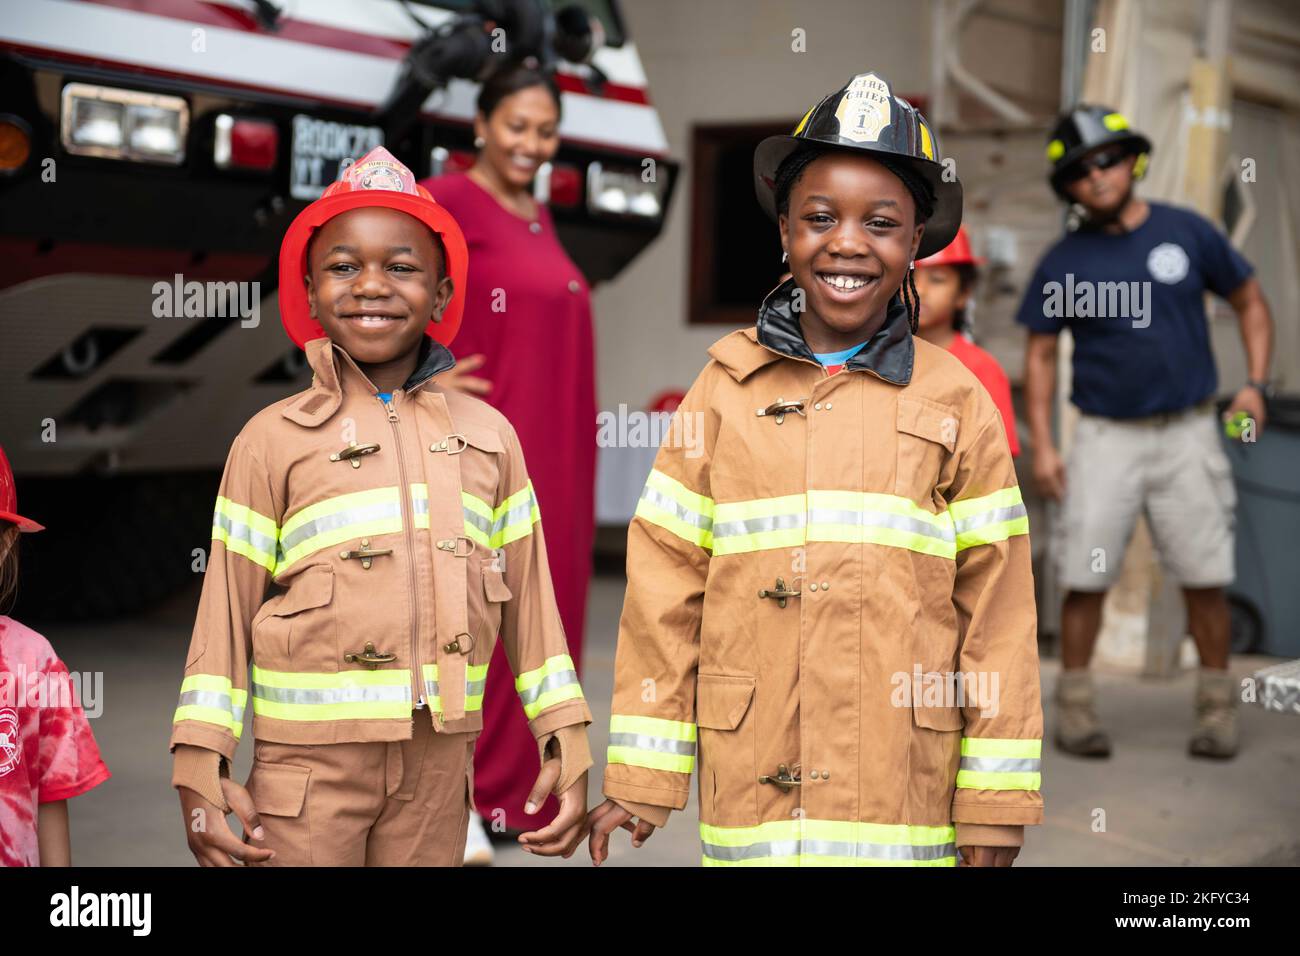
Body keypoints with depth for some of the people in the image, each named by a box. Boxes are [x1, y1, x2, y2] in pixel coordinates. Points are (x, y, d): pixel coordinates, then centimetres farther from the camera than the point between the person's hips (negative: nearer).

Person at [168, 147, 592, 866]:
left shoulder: (487, 436, 7)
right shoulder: (272, 441, 0)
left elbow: (530, 600, 9)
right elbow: (226, 608, 0)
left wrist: (567, 748, 7)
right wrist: (200, 769, -5)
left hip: (439, 763, 3)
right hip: (309, 760, -2)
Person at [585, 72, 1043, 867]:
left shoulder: (956, 402, 4)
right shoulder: (728, 385, 4)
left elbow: (996, 604, 3)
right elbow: (666, 583, 3)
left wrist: (997, 801, 1)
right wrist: (639, 777, 2)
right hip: (751, 795, 1)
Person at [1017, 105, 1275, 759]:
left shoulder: (1187, 233, 2)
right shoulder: (1063, 262, 1)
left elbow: (1250, 302, 13)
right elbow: (1039, 354, 6)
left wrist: (1255, 384, 0)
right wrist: (1041, 446, -3)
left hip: (1188, 433, 0)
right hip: (1105, 436, 0)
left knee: (1205, 577, 1)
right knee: (1086, 577, -3)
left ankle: (1216, 706, 15)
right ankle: (1075, 705, 10)